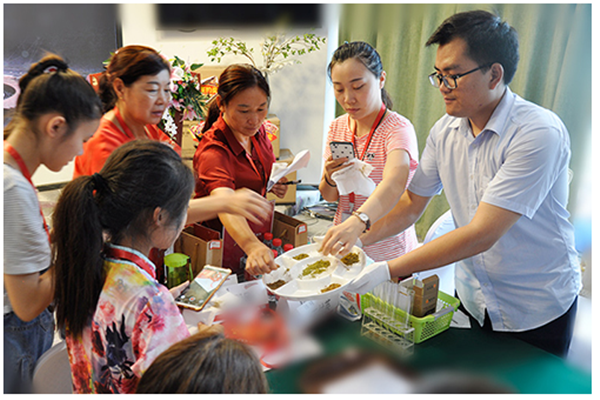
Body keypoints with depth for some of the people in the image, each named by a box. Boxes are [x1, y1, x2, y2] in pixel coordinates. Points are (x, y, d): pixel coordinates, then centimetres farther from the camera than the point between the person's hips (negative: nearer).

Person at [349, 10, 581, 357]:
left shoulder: (539, 133, -26)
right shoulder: (445, 130, -5)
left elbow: (481, 235, -31)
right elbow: (411, 204, 2)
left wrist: (387, 271, -33)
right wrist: (356, 239, -13)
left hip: (538, 310, -5)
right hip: (472, 298, 5)